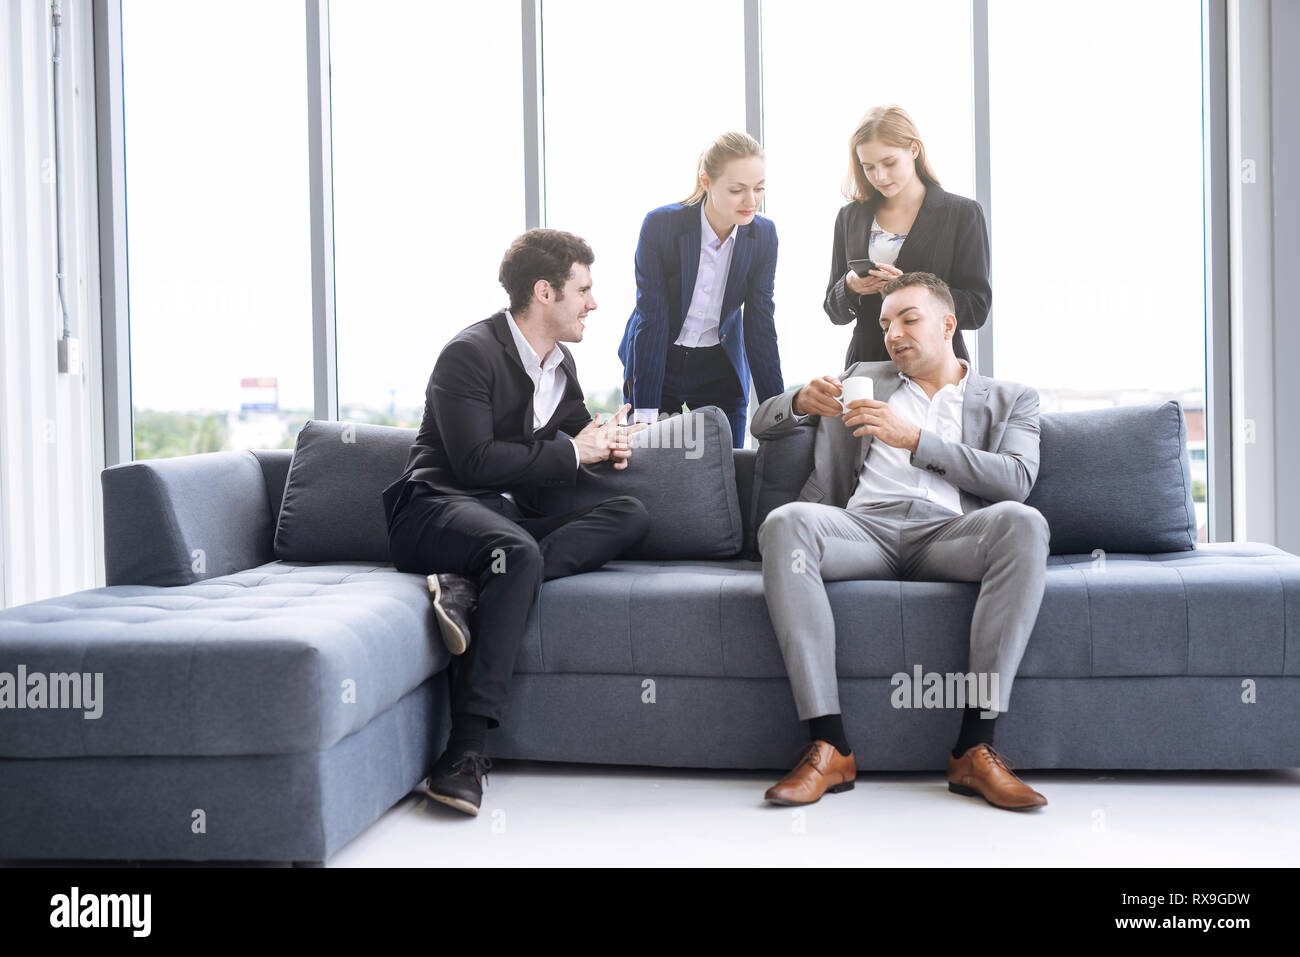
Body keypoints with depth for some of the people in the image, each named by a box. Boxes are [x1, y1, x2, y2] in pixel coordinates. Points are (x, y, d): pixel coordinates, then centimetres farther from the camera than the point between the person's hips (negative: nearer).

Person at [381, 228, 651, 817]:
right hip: (435, 510, -8)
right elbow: (476, 461, -19)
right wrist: (572, 451, -12)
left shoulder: (560, 364, 18)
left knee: (631, 516, -14)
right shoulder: (470, 354, -9)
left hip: (512, 519, 8)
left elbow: (576, 433, 32)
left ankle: (471, 589, -30)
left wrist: (605, 444, 7)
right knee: (520, 551, -40)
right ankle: (466, 750, -42)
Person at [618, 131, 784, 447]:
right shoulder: (660, 225, -21)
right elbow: (651, 320, -20)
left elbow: (760, 326, -7)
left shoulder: (764, 235, -11)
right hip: (655, 363, -2)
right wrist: (646, 413, -24)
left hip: (721, 368, 3)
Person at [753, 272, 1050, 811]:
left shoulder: (1009, 400, 22)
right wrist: (801, 402, 3)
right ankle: (828, 748, -35)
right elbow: (763, 425, 27)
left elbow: (1016, 480, 2)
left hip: (947, 534, -1)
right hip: (864, 528, 1)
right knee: (785, 523, -33)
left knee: (1023, 523, -35)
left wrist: (914, 439, -5)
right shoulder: (861, 379, 30)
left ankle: (975, 748, -33)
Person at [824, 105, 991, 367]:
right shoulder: (850, 217, 12)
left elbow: (977, 309, -4)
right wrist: (850, 287, -8)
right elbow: (835, 313, 14)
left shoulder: (963, 213, 1)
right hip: (866, 362, 3)